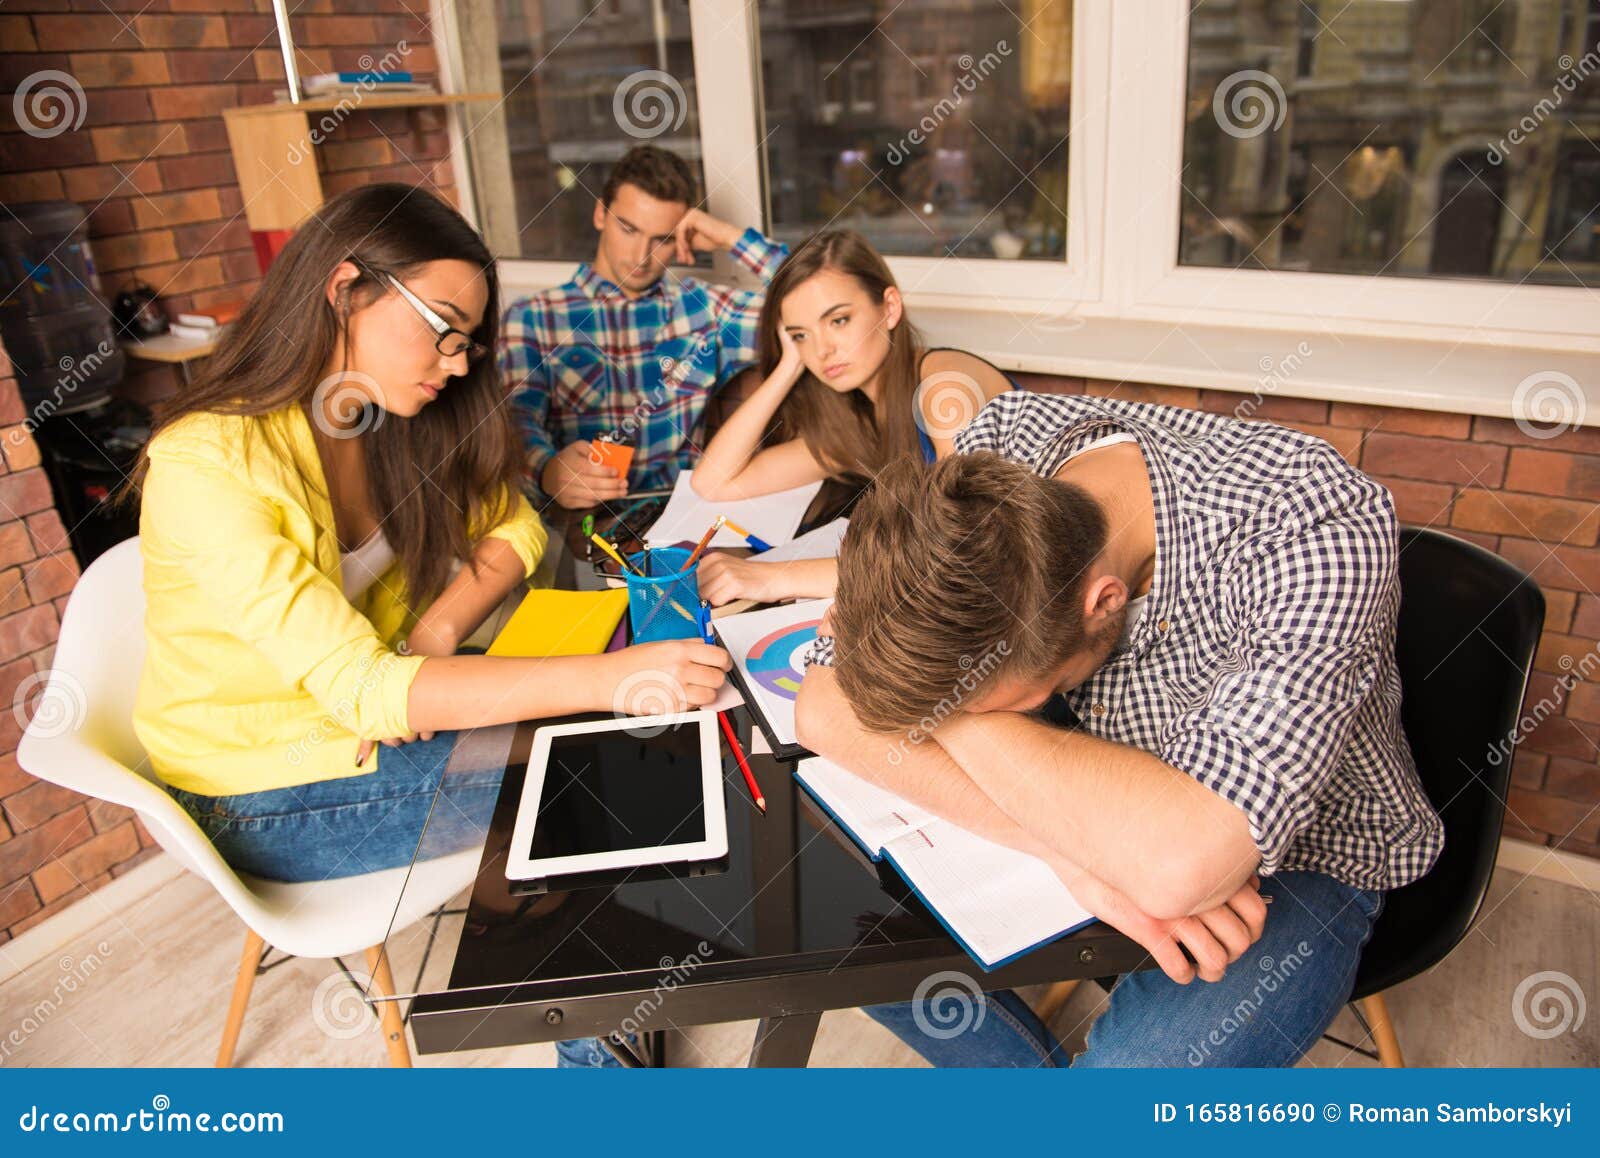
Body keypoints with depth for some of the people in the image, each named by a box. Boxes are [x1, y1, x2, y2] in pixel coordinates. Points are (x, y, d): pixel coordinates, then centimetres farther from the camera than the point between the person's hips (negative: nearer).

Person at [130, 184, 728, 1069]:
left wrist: (437, 632, -16)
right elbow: (360, 686, -35)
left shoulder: (393, 421, -3)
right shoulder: (209, 464, -28)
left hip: (380, 719, 6)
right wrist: (611, 678, -43)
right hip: (271, 796, -6)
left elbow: (509, 526, 5)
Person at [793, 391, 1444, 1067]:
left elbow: (1184, 865, -44)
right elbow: (825, 712, -22)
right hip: (1089, 810, 5)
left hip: (1299, 855, -4)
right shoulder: (1004, 447, -21)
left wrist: (953, 710, -31)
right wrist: (1068, 843, -32)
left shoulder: (1321, 535, -34)